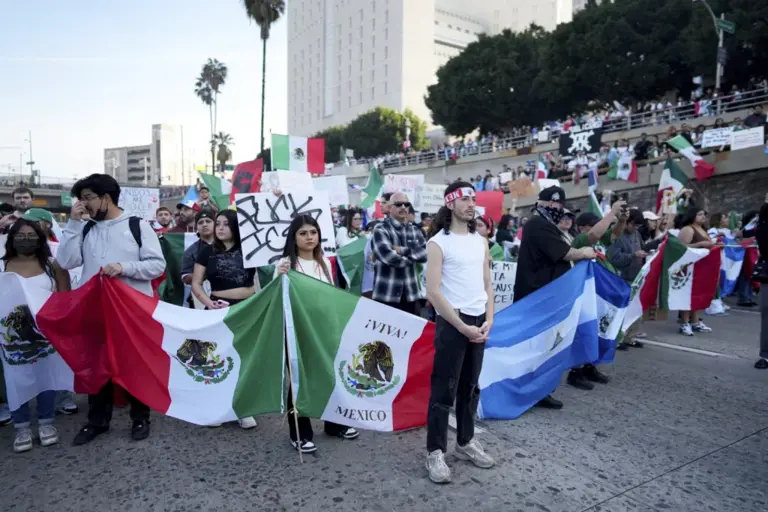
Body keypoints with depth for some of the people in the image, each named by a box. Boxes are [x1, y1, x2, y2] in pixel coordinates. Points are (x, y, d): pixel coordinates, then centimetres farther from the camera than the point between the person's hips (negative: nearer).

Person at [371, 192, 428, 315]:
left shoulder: (414, 230, 13)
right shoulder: (381, 230, -5)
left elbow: (425, 253, 0)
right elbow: (389, 257, -20)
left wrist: (403, 251, -12)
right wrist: (413, 256, -6)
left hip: (410, 293, 6)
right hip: (386, 294, -5)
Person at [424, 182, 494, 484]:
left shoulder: (481, 241, 11)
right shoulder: (438, 243, -8)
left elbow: (488, 285, 13)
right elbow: (433, 292, -13)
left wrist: (488, 320, -1)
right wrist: (462, 326, -15)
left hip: (479, 323, 6)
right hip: (451, 323, -6)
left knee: (470, 387, 15)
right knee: (444, 390, -1)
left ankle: (465, 443, 29)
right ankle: (435, 452, 11)